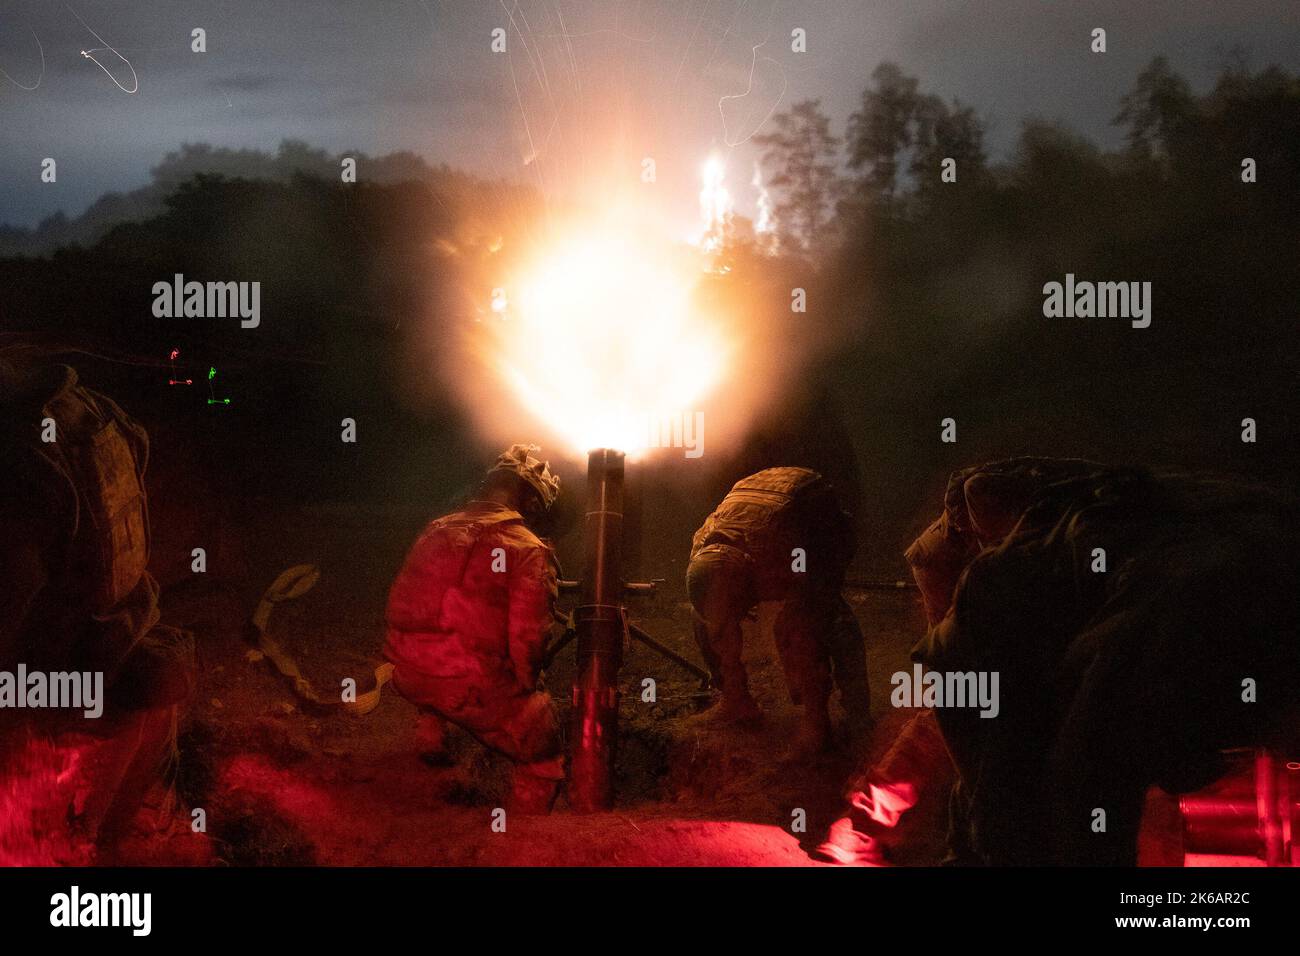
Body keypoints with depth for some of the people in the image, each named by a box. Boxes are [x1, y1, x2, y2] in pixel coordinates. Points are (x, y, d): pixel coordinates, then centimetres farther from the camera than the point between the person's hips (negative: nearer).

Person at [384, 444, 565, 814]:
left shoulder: (436, 530, 11)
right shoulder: (528, 551, -8)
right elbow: (526, 640, -12)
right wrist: (523, 688, 6)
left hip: (406, 676, 7)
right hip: (472, 688, -6)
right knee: (542, 761, 11)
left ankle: (434, 741, 55)